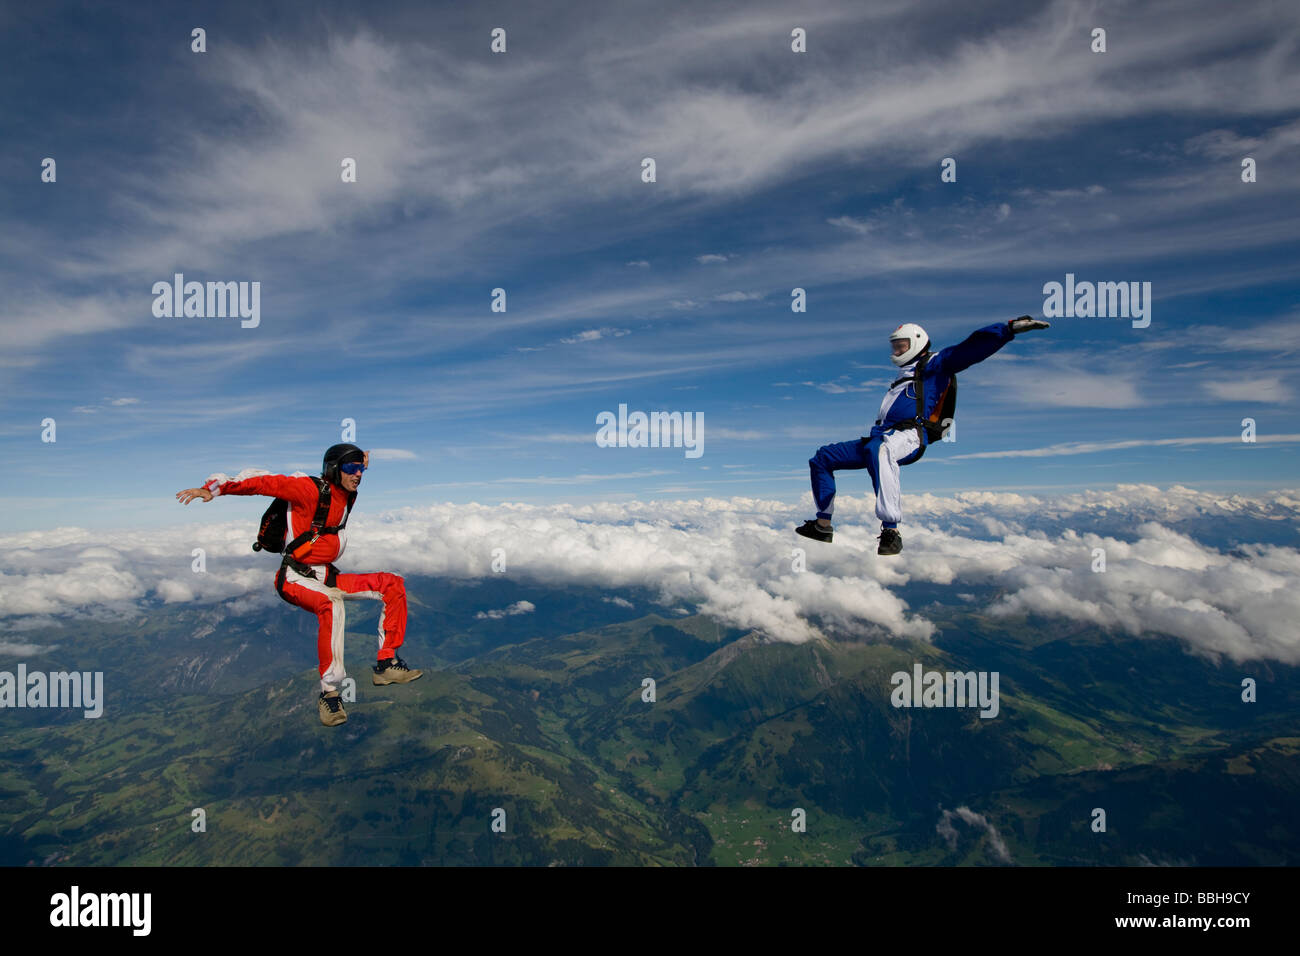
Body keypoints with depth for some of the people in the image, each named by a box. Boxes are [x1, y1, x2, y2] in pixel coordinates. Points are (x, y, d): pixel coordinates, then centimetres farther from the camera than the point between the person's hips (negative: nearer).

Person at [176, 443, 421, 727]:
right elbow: (264, 483, -19)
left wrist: (362, 465, 14)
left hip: (327, 578, 8)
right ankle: (329, 692, -30)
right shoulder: (310, 489, -13)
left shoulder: (347, 495, 8)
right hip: (297, 578, -8)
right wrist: (212, 488, -27)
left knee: (392, 584, -5)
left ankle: (386, 665, -5)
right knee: (331, 606, -38)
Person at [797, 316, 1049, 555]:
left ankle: (891, 531, -50)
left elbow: (970, 349, -4)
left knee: (880, 450, -44)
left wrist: (1010, 327, -15)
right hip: (881, 437, 9)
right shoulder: (905, 376, 35)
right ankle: (823, 525, 6)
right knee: (822, 458, 7)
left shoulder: (934, 364, 9)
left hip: (908, 437, -9)